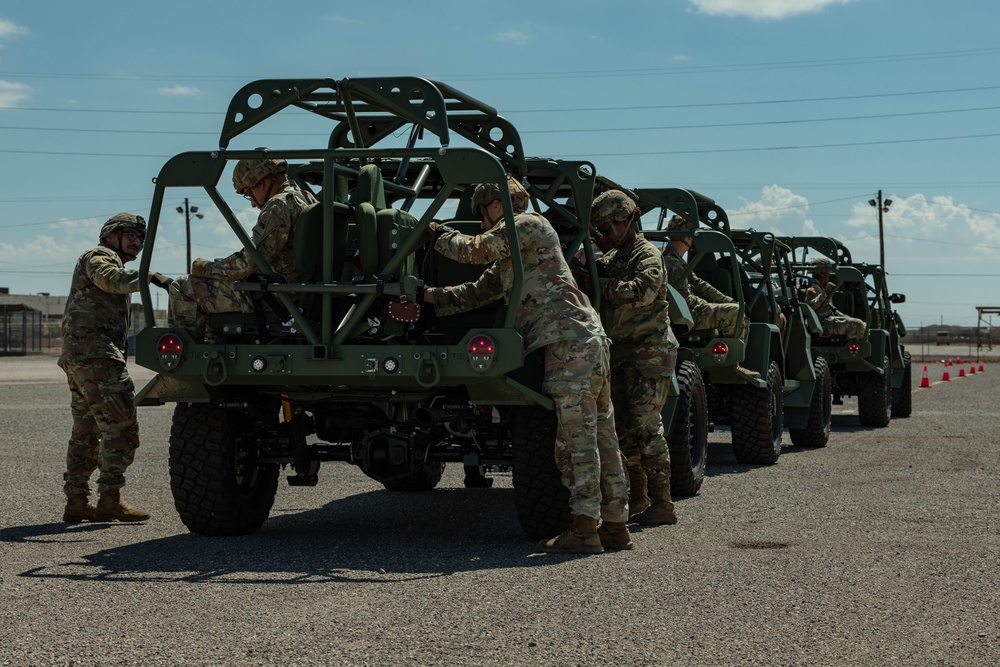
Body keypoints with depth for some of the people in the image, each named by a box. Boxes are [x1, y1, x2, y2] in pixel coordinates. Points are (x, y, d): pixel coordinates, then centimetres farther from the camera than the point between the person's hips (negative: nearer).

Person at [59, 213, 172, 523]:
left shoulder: (112, 263, 31)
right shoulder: (98, 256, -1)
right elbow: (110, 278, -25)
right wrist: (151, 276, -36)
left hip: (76, 357, 11)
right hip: (96, 354, -11)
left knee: (86, 432, 12)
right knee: (121, 427, -13)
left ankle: (76, 502, 14)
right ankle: (109, 500, -15)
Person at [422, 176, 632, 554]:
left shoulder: (528, 224, 0)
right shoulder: (507, 260, 29)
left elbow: (474, 250, -4)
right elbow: (475, 294, 25)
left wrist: (440, 236, 14)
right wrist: (425, 294, 17)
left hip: (569, 341, -10)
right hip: (590, 343, 10)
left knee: (575, 437, -14)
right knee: (601, 436, 9)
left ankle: (583, 529, -17)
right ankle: (615, 527, 12)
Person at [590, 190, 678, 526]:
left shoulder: (647, 255, -9)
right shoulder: (613, 256, 19)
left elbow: (642, 291, -26)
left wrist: (601, 283, -24)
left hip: (650, 350, -9)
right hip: (620, 351, 9)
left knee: (646, 424, -12)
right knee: (622, 426, 9)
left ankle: (662, 504, -10)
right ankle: (637, 496, 19)